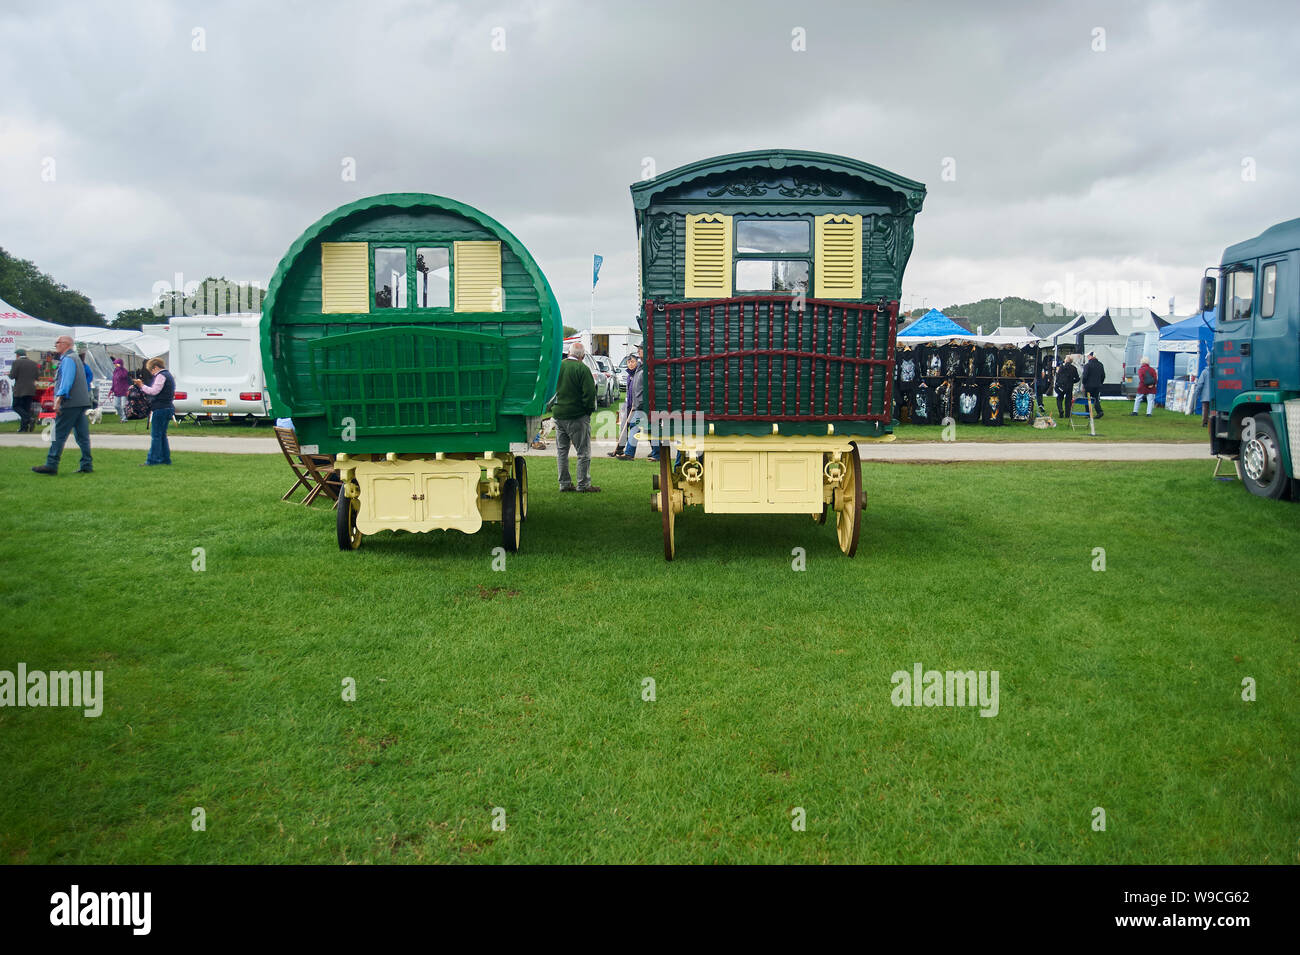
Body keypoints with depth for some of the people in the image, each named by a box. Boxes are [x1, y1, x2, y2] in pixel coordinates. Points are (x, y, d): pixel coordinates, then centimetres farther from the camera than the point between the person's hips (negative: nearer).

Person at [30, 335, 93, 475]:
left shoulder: (68, 359, -9)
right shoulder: (75, 357, 22)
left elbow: (66, 380, -19)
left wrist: (59, 398, -25)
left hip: (70, 403, -10)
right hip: (81, 402, 10)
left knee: (59, 434, -6)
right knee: (82, 435, 7)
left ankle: (51, 465, -5)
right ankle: (87, 465, 7)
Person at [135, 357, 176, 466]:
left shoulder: (161, 376, -10)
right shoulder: (169, 375, 21)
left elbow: (154, 391, -19)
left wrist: (142, 386, -9)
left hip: (160, 409, -10)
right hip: (168, 408, 10)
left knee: (156, 435, -8)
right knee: (162, 435, 14)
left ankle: (152, 460, -8)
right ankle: (165, 459, 16)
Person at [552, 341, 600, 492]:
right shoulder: (582, 368, -13)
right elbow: (589, 392, -16)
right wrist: (590, 409, -2)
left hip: (558, 414, 6)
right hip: (577, 417, -6)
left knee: (561, 451, 13)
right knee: (583, 452, 1)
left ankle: (564, 483, 17)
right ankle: (583, 484, 2)